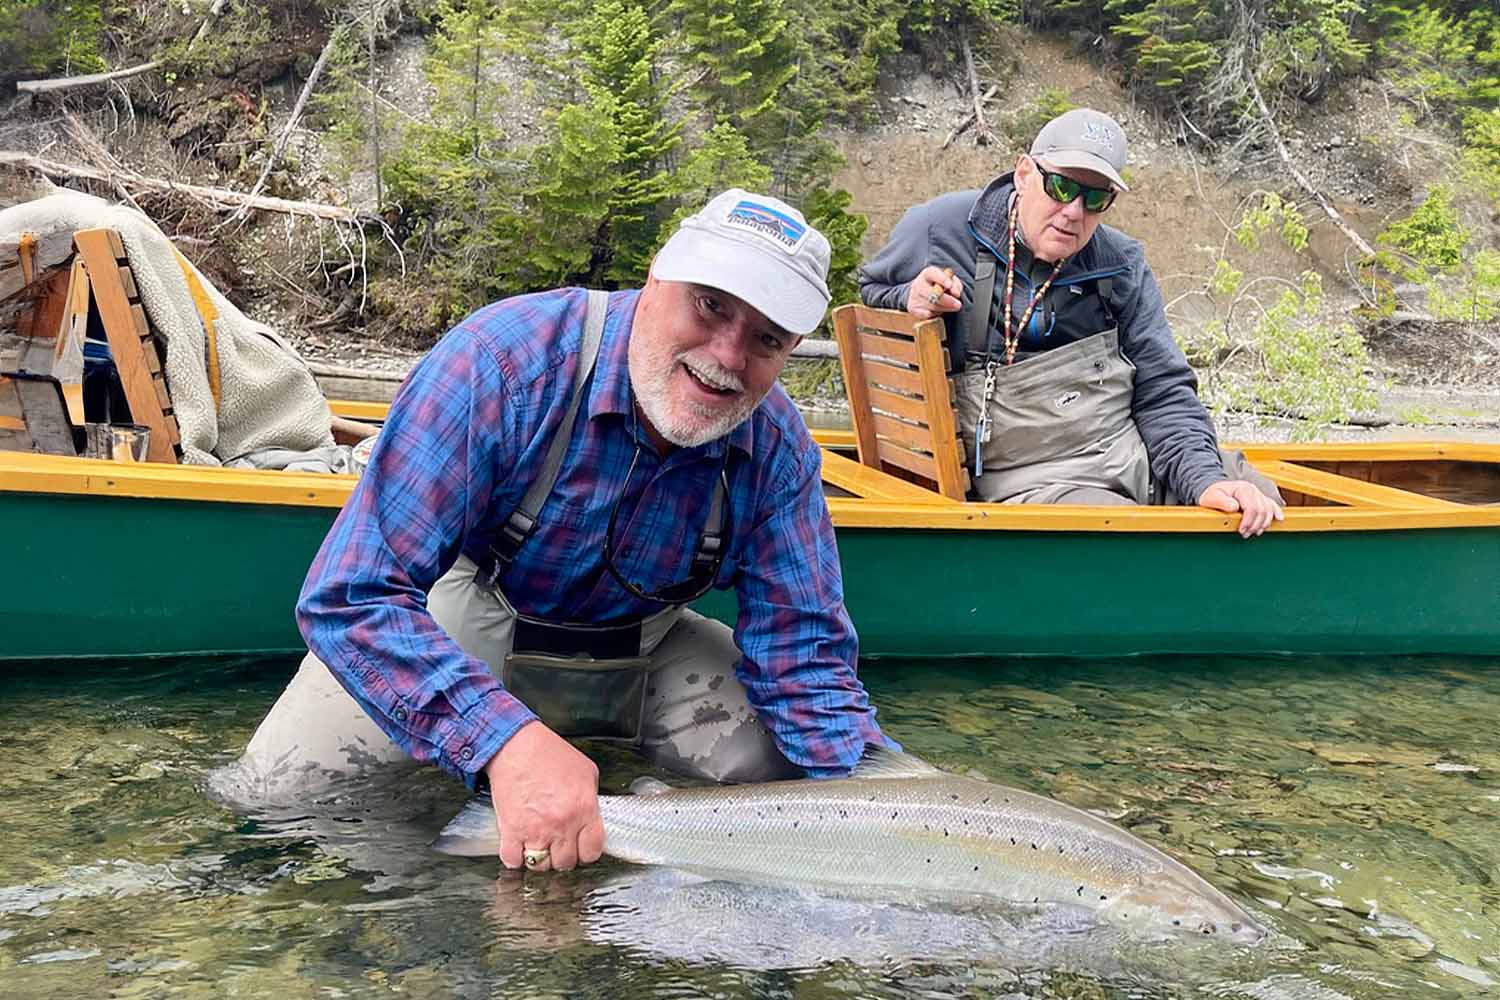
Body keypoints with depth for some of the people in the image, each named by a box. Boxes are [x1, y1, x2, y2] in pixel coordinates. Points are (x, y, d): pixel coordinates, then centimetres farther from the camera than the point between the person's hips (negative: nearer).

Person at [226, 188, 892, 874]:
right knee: (274, 792, -15)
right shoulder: (501, 360, -33)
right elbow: (352, 598, -36)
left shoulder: (779, 452, -19)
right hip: (462, 633, -2)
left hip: (643, 655, 3)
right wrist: (507, 740, -50)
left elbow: (805, 658, -14)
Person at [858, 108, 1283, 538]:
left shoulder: (1120, 266, 4)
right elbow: (867, 294, 13)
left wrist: (1204, 479, -13)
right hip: (1034, 480, -5)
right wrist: (908, 301, -13)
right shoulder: (939, 230, -5)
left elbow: (1164, 392, 4)